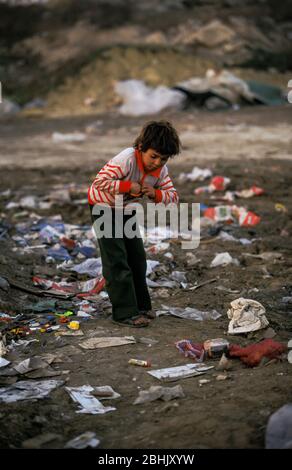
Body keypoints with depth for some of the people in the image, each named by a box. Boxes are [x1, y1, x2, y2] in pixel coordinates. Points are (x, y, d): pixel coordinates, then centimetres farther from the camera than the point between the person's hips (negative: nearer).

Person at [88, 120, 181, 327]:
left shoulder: (161, 170, -12)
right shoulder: (127, 159, -33)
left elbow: (173, 196, -9)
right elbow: (100, 181, -39)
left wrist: (155, 194, -28)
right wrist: (128, 186, -39)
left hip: (126, 208, 7)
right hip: (104, 205, -7)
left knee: (137, 256, 10)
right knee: (116, 260, -10)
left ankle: (141, 305, 23)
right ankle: (125, 312, -8)